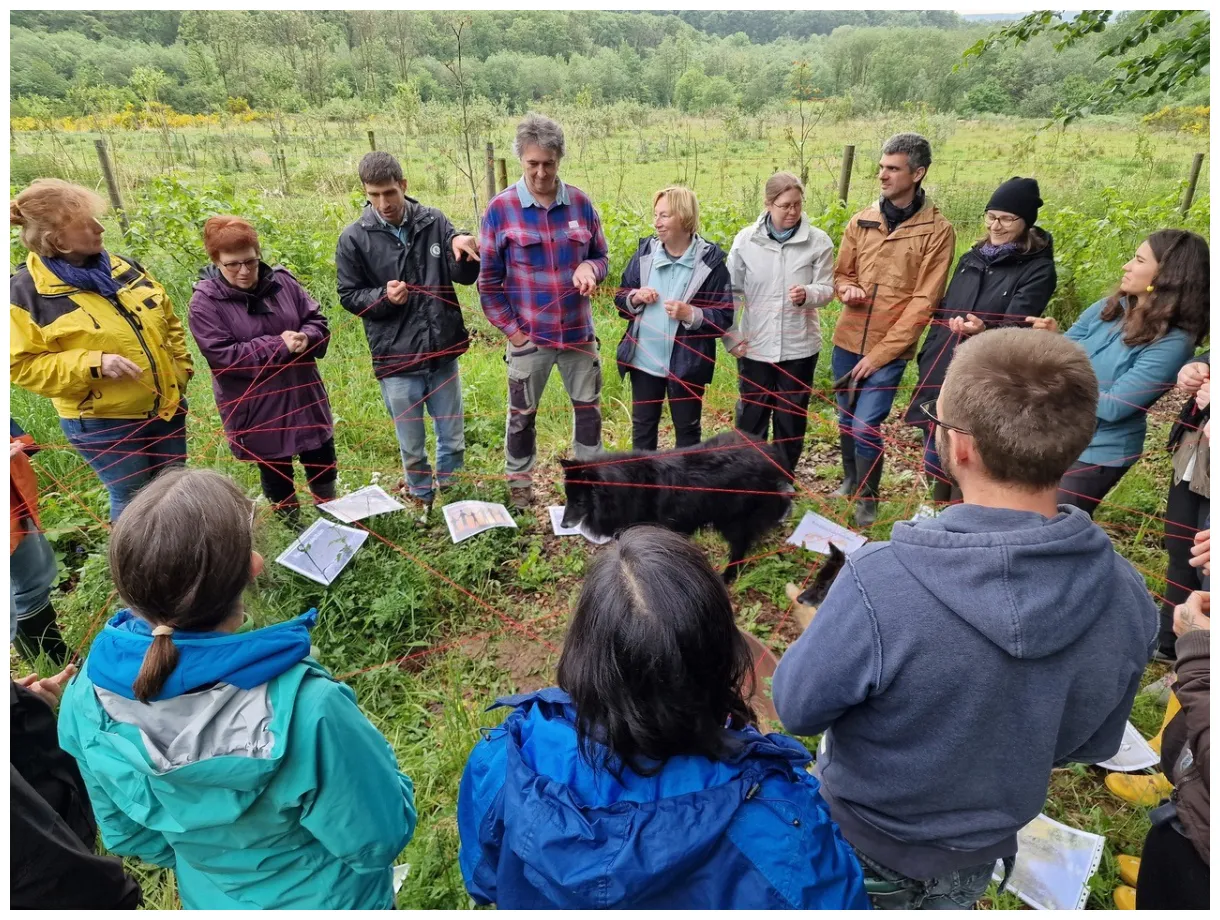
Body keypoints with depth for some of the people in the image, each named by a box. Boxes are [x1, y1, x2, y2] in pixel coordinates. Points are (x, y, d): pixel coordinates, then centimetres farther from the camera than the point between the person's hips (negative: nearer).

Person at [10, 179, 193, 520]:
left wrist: (180, 370, 6)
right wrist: (93, 364, -25)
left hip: (167, 406, 5)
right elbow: (22, 365, -13)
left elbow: (168, 320, 13)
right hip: (103, 424, -5)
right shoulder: (26, 291, -13)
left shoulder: (121, 266, 2)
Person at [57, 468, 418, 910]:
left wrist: (211, 859, 12)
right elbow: (380, 839, -24)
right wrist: (371, 757, -7)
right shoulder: (304, 709, -42)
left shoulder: (88, 697, -25)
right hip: (328, 902, -3)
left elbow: (125, 834, -5)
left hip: (209, 899, 4)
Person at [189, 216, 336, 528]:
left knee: (322, 460, 16)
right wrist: (279, 346, -23)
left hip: (303, 394, 4)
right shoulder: (205, 302, -13)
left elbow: (317, 320, 3)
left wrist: (305, 337, -20)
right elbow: (222, 356, -20)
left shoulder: (282, 281, -2)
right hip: (256, 407, -3)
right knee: (276, 473, 13)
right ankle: (293, 528, 33)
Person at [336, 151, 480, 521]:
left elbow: (465, 276, 0)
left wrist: (462, 247, -22)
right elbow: (348, 296, 3)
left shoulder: (434, 221, -3)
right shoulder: (354, 238, -5)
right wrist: (383, 296, -17)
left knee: (454, 440, 15)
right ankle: (421, 497, 39)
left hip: (443, 354, 1)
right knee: (412, 447, 13)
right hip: (396, 360, -1)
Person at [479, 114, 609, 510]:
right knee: (523, 414, 12)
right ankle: (519, 483, 34)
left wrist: (590, 267, -15)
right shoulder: (500, 209, -8)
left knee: (589, 407, 15)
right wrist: (512, 331, -8)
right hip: (529, 337, -2)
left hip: (579, 332, 3)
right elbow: (488, 281, -4)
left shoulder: (580, 203, -1)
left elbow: (602, 257, 9)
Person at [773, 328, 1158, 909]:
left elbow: (796, 707, -23)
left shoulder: (878, 583, -41)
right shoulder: (1127, 597, -23)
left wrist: (831, 632, -6)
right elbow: (1092, 744, -5)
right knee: (944, 904, 33)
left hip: (868, 838, -3)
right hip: (988, 845, 4)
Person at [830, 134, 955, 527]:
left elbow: (923, 302, -11)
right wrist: (846, 289, -11)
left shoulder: (937, 230, -9)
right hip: (847, 341, 5)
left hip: (889, 350, -4)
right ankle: (850, 480, 41)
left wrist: (881, 352, -15)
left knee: (865, 427, -7)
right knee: (846, 420, 16)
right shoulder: (861, 222, 4)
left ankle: (868, 499, 17)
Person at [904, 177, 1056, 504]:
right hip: (941, 375, 6)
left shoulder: (1038, 269, -7)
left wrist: (984, 330, -40)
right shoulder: (970, 258, 12)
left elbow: (1015, 327, -18)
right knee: (936, 455, 15)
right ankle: (939, 510, 35)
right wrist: (926, 364, 15)